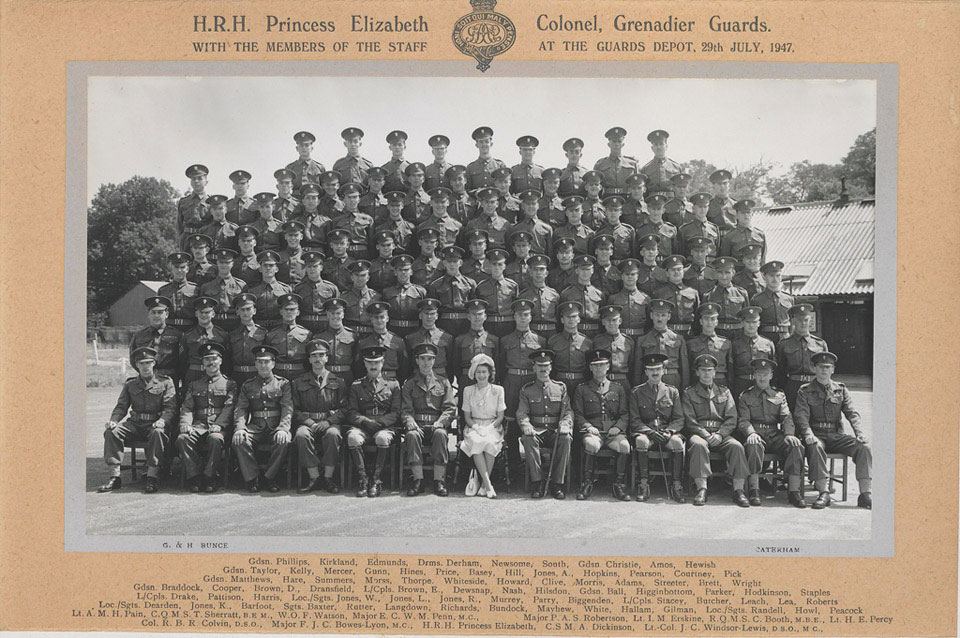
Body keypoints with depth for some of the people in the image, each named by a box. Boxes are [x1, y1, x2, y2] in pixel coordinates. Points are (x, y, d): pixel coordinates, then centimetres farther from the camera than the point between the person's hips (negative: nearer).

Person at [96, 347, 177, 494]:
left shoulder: (166, 382, 5)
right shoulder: (130, 384, 16)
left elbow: (170, 408, -3)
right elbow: (121, 406, 13)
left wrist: (162, 421, -23)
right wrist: (113, 420, -8)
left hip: (155, 423, -4)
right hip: (135, 424, 4)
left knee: (157, 433, -37)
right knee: (111, 431, -22)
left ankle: (152, 477, -32)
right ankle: (114, 477, -21)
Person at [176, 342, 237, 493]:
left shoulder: (230, 384, 14)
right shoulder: (194, 385, 23)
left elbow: (229, 408, 1)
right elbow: (187, 407, 12)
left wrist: (218, 425, -17)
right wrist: (185, 423, -10)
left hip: (218, 426, -3)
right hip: (198, 425, 3)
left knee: (215, 438, -37)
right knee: (182, 438, -29)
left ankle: (210, 477, -23)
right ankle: (195, 476, -20)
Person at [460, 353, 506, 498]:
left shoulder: (498, 390, 7)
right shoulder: (468, 390, 10)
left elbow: (500, 416, 6)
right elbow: (467, 417, 9)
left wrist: (490, 428, -12)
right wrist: (476, 427, -10)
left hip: (493, 428, 0)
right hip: (474, 427, 1)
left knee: (490, 442, -35)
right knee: (476, 442, -34)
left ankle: (483, 485, -27)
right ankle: (488, 484, -37)